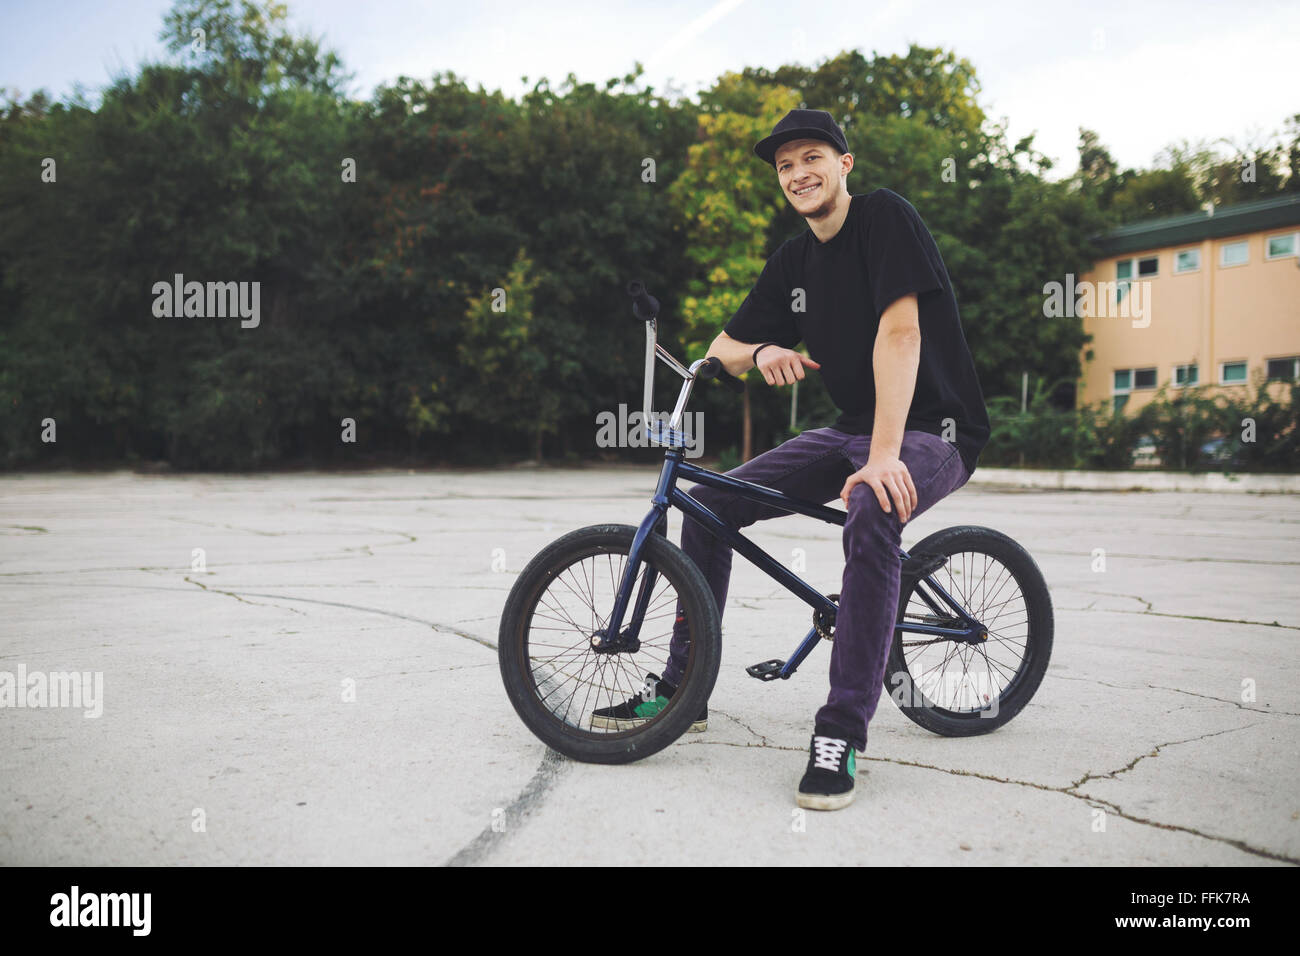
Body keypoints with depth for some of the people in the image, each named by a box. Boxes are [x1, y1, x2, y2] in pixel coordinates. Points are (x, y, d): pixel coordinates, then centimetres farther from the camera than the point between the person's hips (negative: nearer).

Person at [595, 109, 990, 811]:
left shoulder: (885, 217, -12)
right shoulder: (792, 263, 10)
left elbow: (899, 331, -24)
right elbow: (722, 348, 12)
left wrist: (884, 454, -33)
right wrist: (761, 352, -14)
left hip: (932, 430, -7)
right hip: (850, 429, 7)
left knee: (872, 512, -40)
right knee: (710, 500, -2)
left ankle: (842, 733, -30)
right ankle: (680, 688, 9)